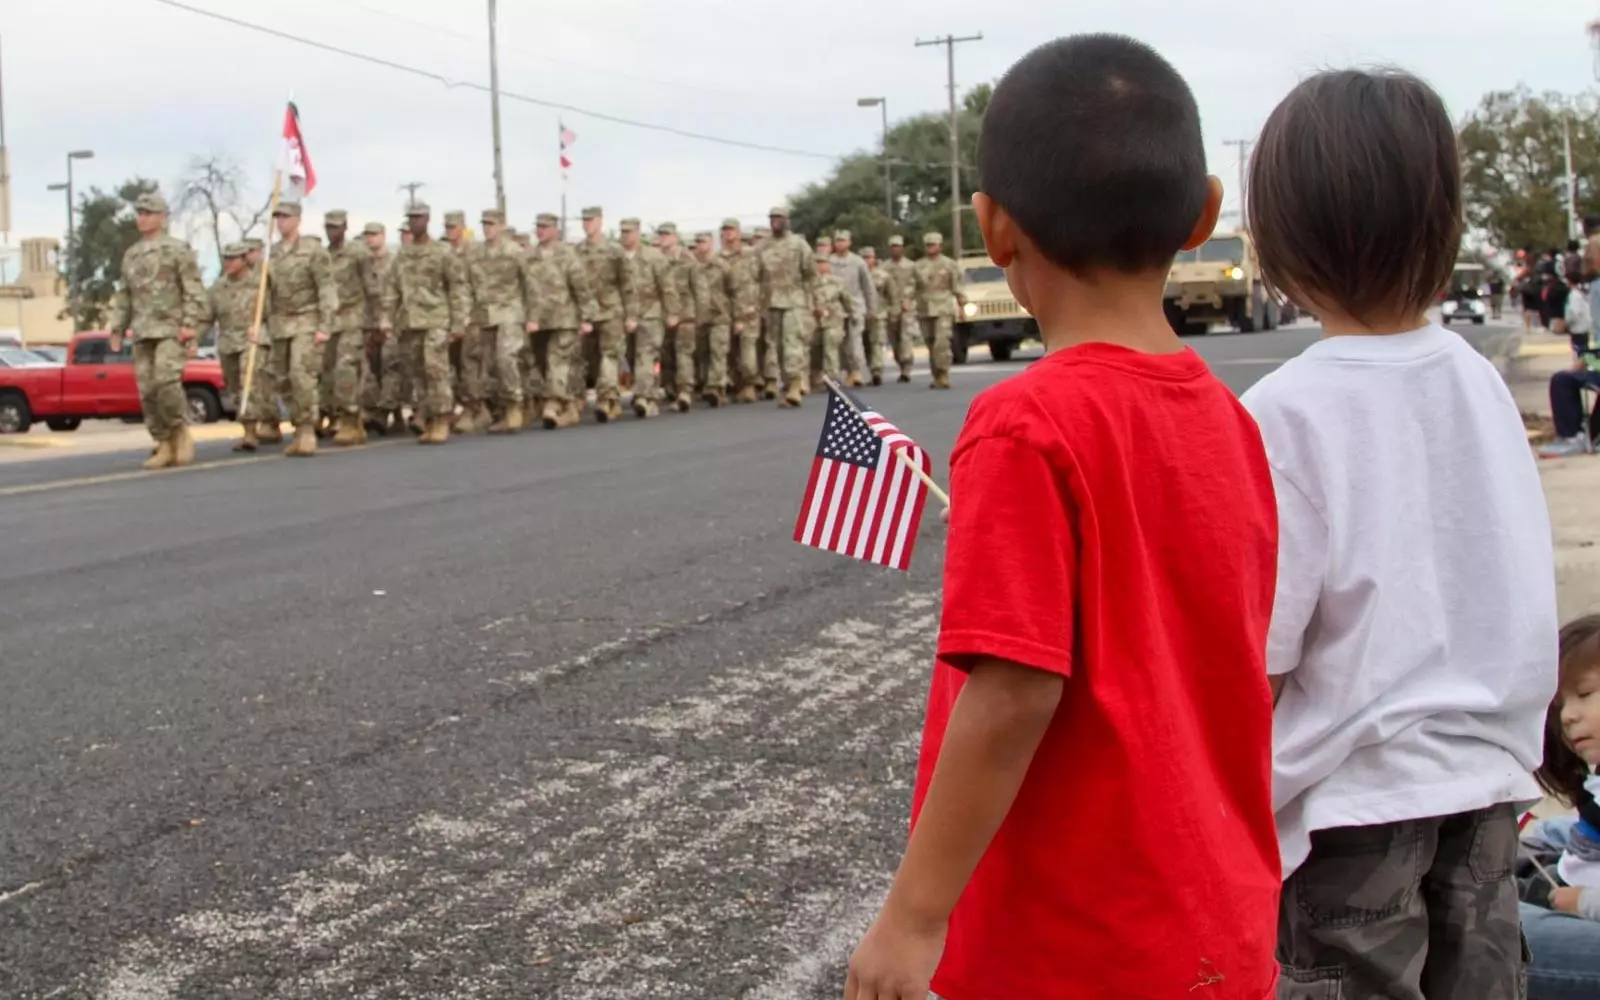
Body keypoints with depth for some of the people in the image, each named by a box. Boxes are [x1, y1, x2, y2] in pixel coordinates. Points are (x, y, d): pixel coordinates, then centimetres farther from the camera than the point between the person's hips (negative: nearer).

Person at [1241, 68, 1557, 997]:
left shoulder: (1290, 412, -18)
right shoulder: (1475, 378, -1)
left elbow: (1258, 657, -16)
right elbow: (1526, 592, 7)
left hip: (1355, 793, -5)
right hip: (1485, 774, 5)